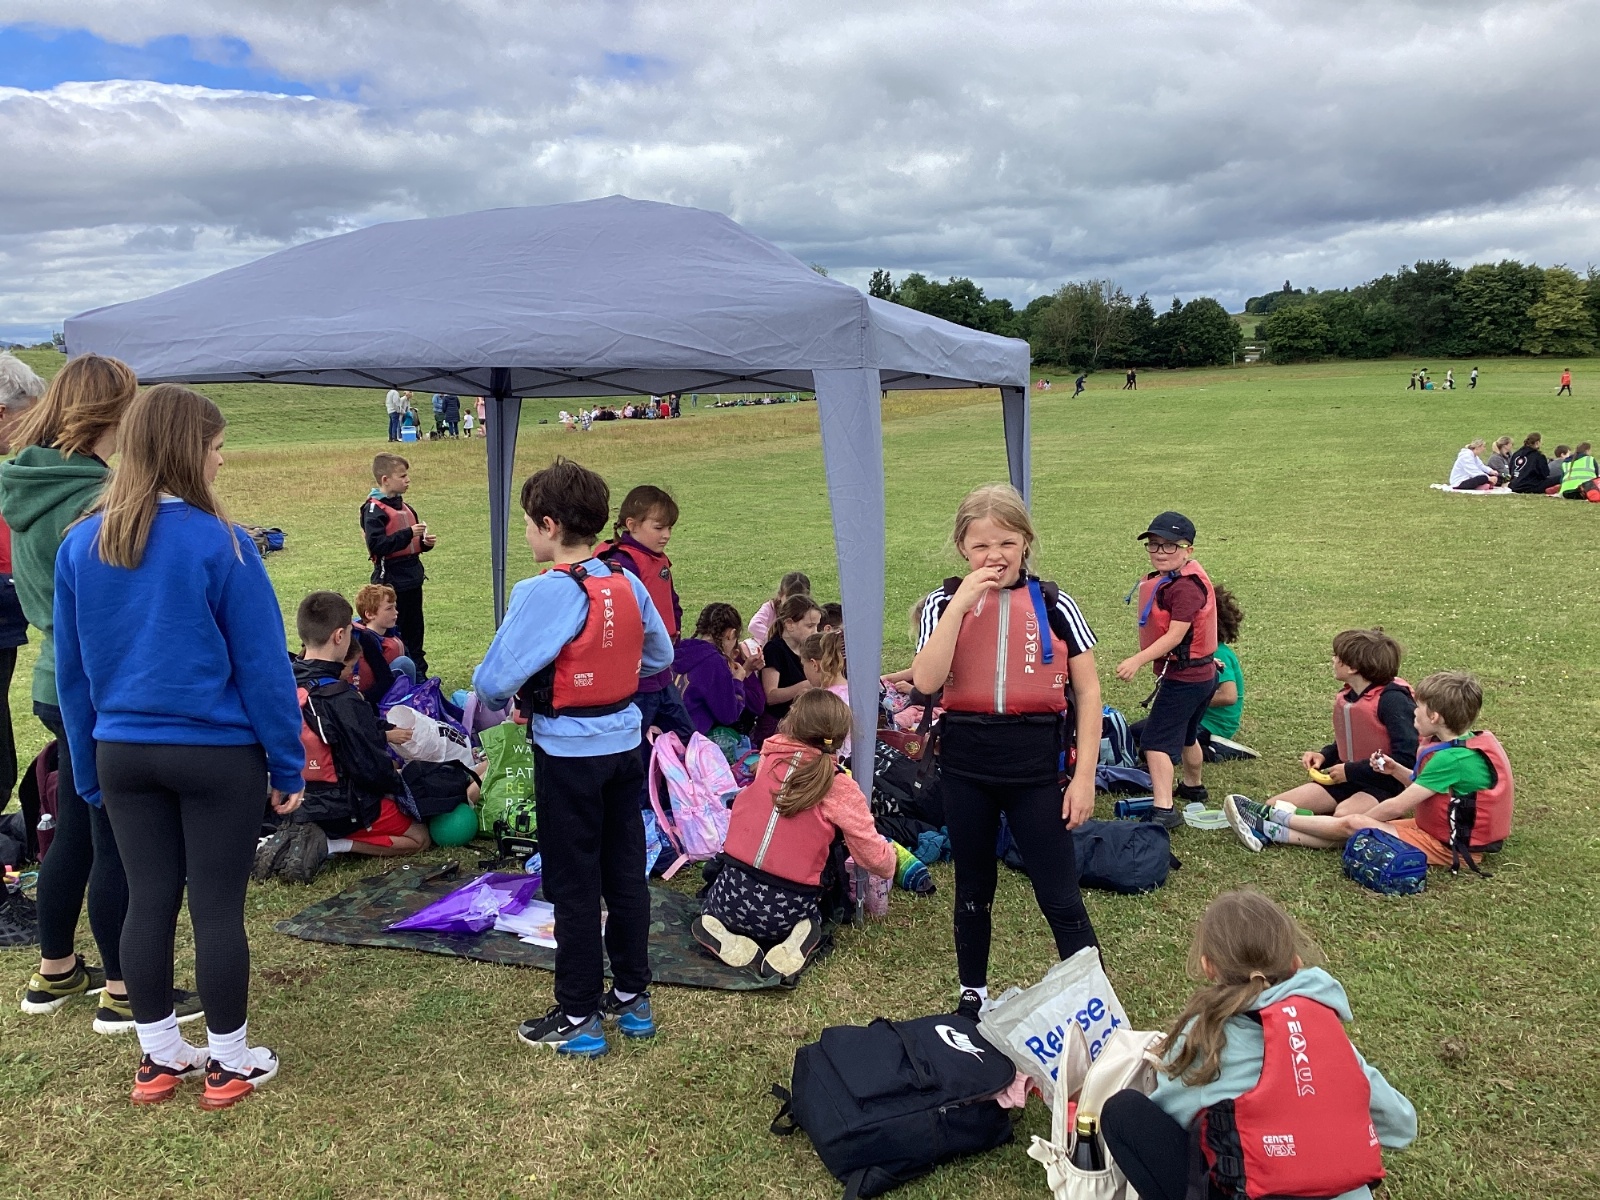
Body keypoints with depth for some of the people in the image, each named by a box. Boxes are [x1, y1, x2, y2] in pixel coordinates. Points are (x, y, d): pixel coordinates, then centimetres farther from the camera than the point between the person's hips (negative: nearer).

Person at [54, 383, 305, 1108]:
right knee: (217, 908, 5)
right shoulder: (218, 543, -15)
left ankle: (159, 1059, 28)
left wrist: (89, 772, 17)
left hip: (123, 754, 5)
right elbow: (262, 664, -13)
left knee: (148, 903, 15)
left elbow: (72, 669, 9)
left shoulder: (81, 544, 2)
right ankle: (228, 1065, 20)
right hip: (217, 754, -5)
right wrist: (288, 765, -4)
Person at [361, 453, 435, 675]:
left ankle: (419, 673, 22)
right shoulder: (374, 509, -12)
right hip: (391, 580, -8)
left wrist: (425, 542, 2)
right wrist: (408, 534, -24)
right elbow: (376, 545, -24)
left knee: (415, 629, 14)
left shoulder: (405, 506, 13)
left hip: (412, 578, 8)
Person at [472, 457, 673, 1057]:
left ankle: (577, 1018, 16)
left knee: (574, 884, 5)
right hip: (625, 743, 6)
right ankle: (632, 996, 27)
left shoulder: (545, 593, -20)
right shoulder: (628, 583, 0)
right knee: (625, 872, 15)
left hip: (569, 754, -6)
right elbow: (660, 655, 12)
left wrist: (491, 693, 2)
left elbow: (496, 680, -20)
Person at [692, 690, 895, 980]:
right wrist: (890, 859, 17)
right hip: (787, 910, -1)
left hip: (734, 893, 1)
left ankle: (725, 937, 3)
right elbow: (877, 860, -5)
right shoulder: (840, 788, -9)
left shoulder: (768, 758, -2)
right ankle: (795, 945, 2)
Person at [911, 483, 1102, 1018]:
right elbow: (925, 681, -17)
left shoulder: (1053, 604, -3)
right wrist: (961, 602, -20)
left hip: (1035, 765, -1)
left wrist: (1085, 776, -5)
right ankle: (972, 995, 36)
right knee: (973, 892, 17)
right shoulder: (945, 603, -2)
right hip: (965, 766, 2)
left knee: (1061, 899, 2)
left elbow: (1088, 692, -1)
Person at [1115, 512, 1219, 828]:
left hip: (1183, 678, -11)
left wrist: (1138, 660, -34)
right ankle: (1192, 786, 49)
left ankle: (1164, 809, -17)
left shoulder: (1185, 587, -23)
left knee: (1156, 741, -12)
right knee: (1186, 736, 29)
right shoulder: (1166, 581, 8)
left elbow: (1175, 635, -28)